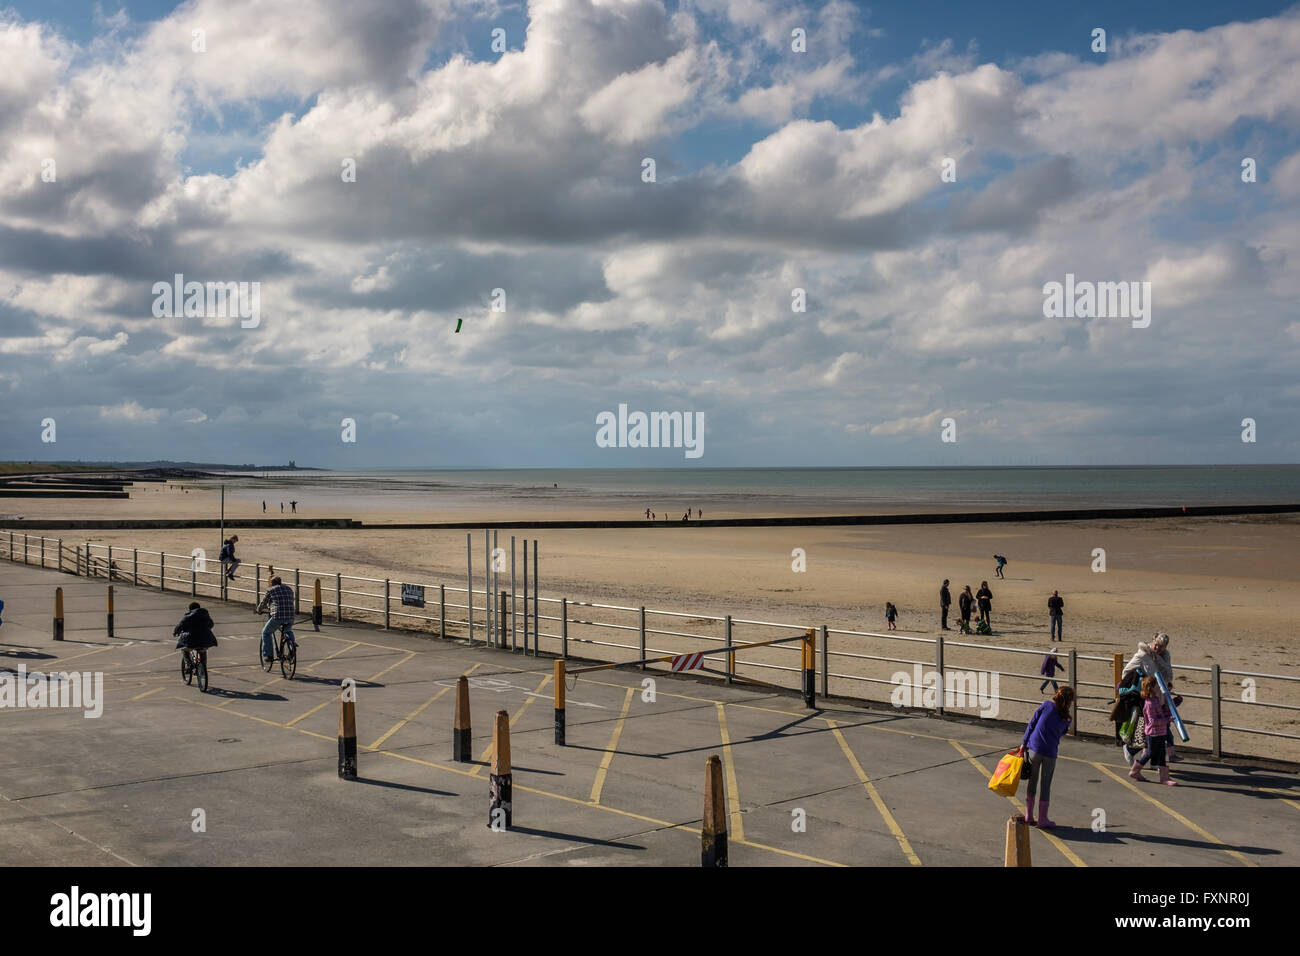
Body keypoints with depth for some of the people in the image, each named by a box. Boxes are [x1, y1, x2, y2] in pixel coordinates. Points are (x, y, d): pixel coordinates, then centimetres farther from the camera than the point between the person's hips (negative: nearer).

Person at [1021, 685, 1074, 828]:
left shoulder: (1046, 705, -2)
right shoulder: (1066, 719, 2)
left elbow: (1032, 724, -2)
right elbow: (1060, 735, 9)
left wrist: (1024, 743, 5)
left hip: (1033, 748, 0)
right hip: (1050, 753, 0)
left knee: (1032, 781, 13)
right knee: (1046, 785, 10)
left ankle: (1028, 816, 18)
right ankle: (1042, 819, 14)